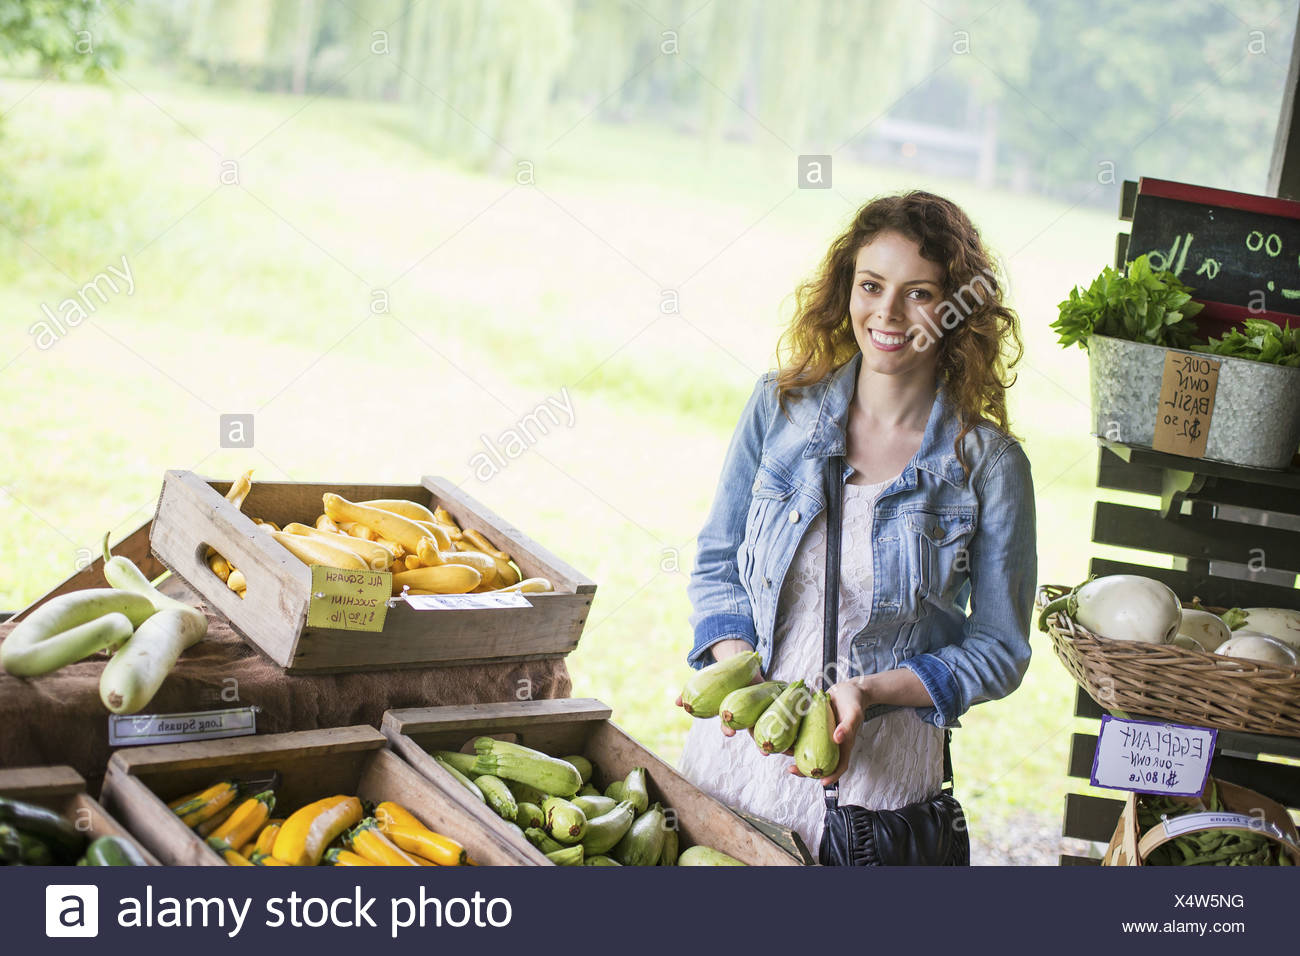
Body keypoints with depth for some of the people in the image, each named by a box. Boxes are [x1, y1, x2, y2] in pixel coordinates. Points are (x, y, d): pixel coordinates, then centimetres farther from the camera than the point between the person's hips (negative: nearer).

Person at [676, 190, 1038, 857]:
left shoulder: (988, 463, -8)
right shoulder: (780, 407, 0)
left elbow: (999, 652, -3)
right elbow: (716, 564, 6)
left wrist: (869, 691, -16)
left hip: (873, 777, -2)